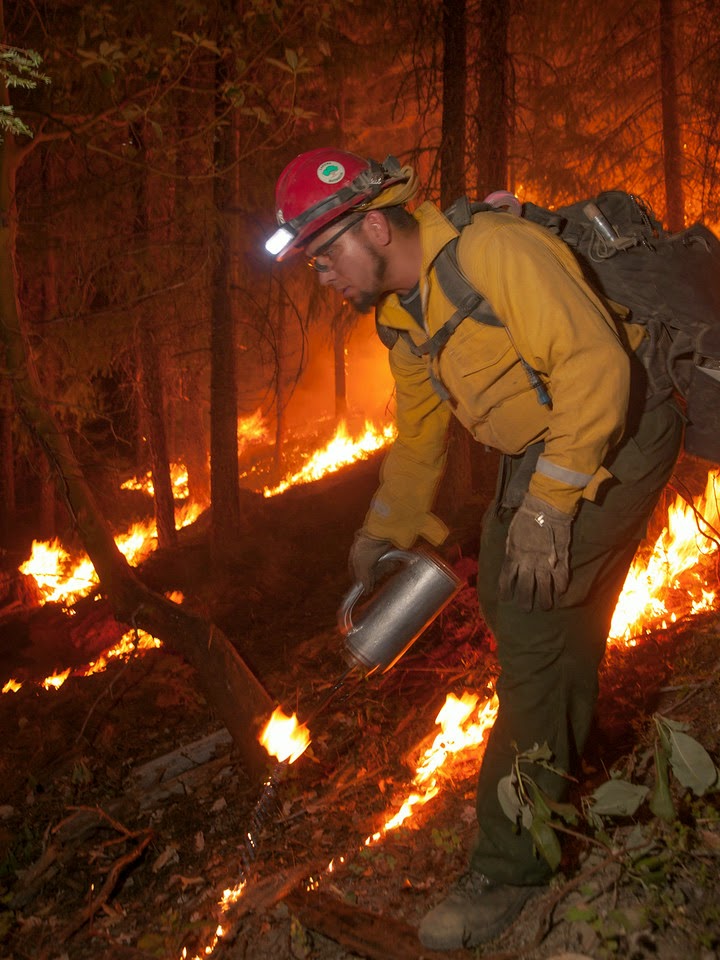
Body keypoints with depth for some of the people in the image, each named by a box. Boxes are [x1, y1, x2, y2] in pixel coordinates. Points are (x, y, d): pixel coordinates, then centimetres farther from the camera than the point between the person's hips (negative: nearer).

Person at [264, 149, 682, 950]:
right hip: (534, 450, 10)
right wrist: (384, 533, 23)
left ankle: (509, 869, -3)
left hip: (613, 438, -9)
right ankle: (560, 768, 40)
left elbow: (596, 363, -31)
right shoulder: (399, 320, 5)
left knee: (535, 622, -14)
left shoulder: (492, 251, -26)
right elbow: (418, 432, 18)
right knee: (507, 599, 15)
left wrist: (549, 503, -29)